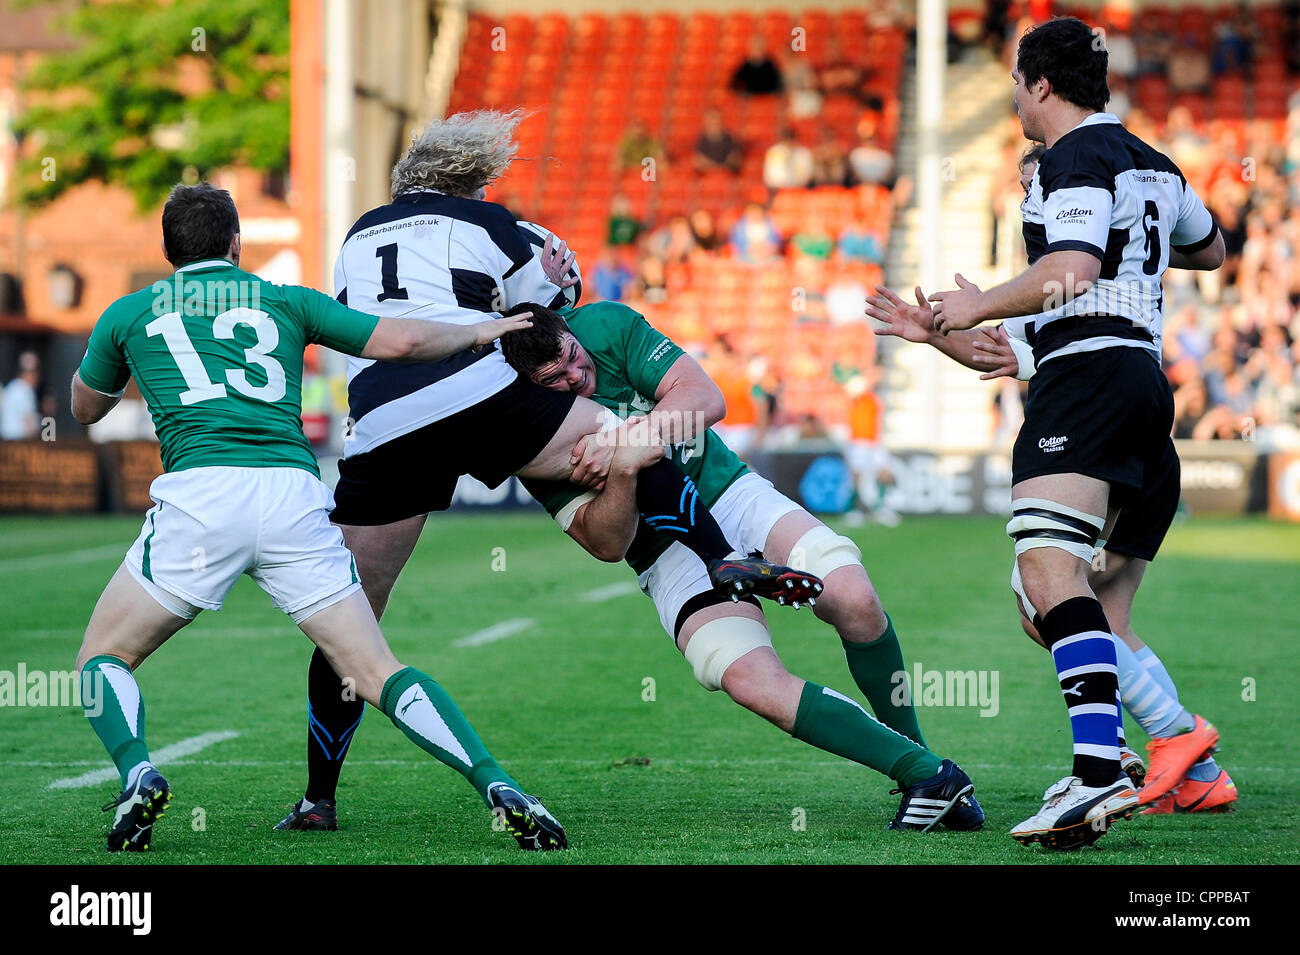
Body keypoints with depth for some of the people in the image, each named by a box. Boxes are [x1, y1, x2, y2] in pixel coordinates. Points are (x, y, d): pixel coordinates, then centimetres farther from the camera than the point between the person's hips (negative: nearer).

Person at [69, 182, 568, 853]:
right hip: (293, 491, 2)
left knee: (103, 659, 13)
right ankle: (498, 788, -13)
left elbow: (84, 409, 36)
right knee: (378, 673, 4)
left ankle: (138, 775, -16)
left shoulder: (129, 313, 21)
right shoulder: (286, 301, 22)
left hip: (198, 493, -2)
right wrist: (478, 331, 34)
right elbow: (399, 341, 17)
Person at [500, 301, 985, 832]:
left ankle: (914, 746, -1)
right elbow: (607, 545, -16)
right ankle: (922, 772, -21)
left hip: (731, 495, 2)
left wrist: (665, 413, -37)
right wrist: (622, 472, -36)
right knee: (754, 682, -28)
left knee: (854, 600, -24)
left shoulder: (607, 325, -10)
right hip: (669, 556, -2)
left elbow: (709, 398, -14)